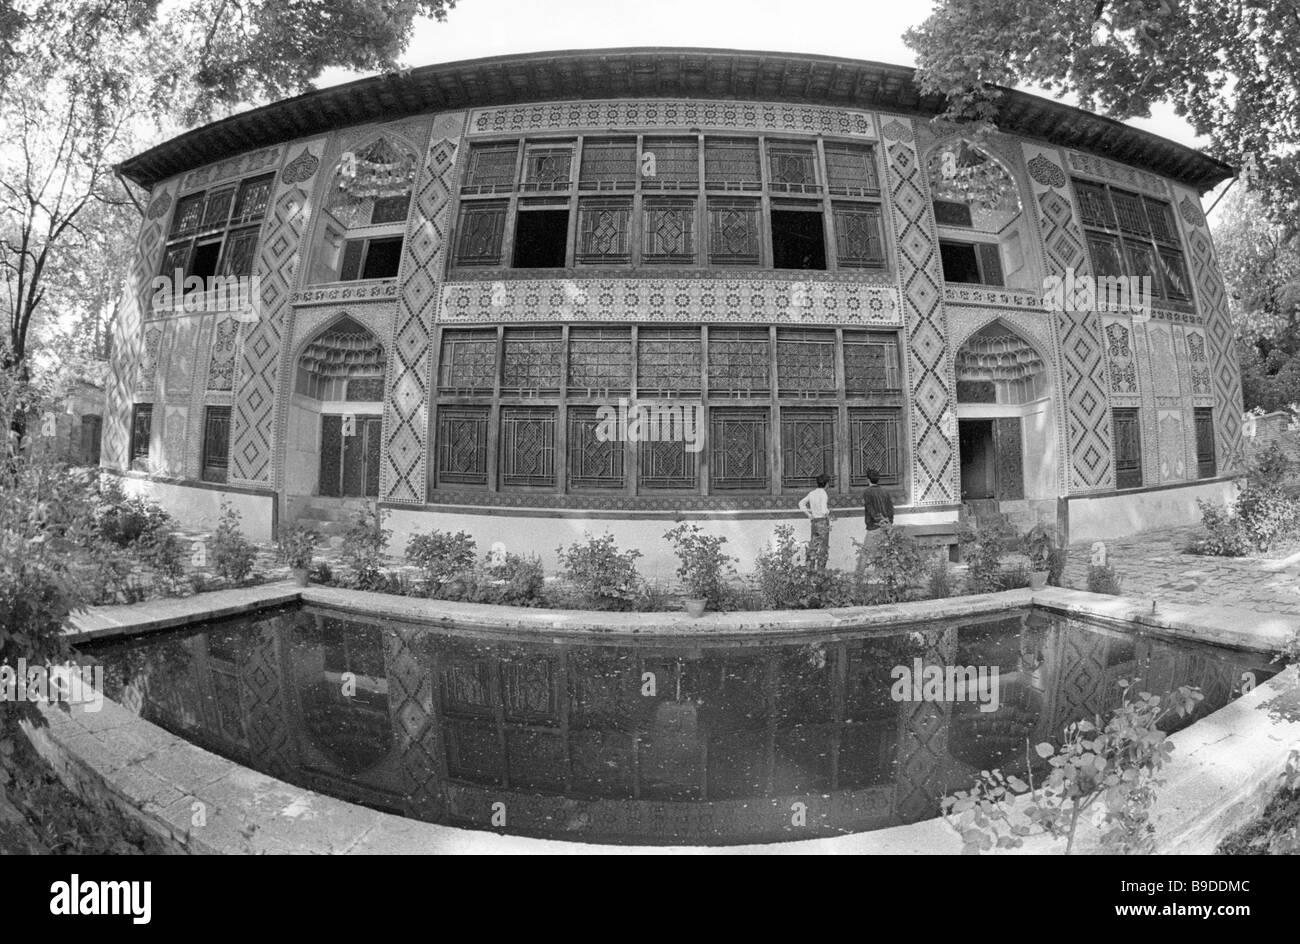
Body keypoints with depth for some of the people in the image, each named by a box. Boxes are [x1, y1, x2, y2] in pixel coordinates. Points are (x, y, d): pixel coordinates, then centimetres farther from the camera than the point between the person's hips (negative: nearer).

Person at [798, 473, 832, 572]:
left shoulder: (812, 493, 6)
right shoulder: (824, 494, -15)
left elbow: (801, 503, 14)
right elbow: (824, 510, -25)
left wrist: (809, 515, 13)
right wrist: (829, 516, -4)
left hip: (814, 522, 7)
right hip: (823, 522, -7)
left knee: (813, 546, 12)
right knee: (823, 548, 1)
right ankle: (820, 568, 4)